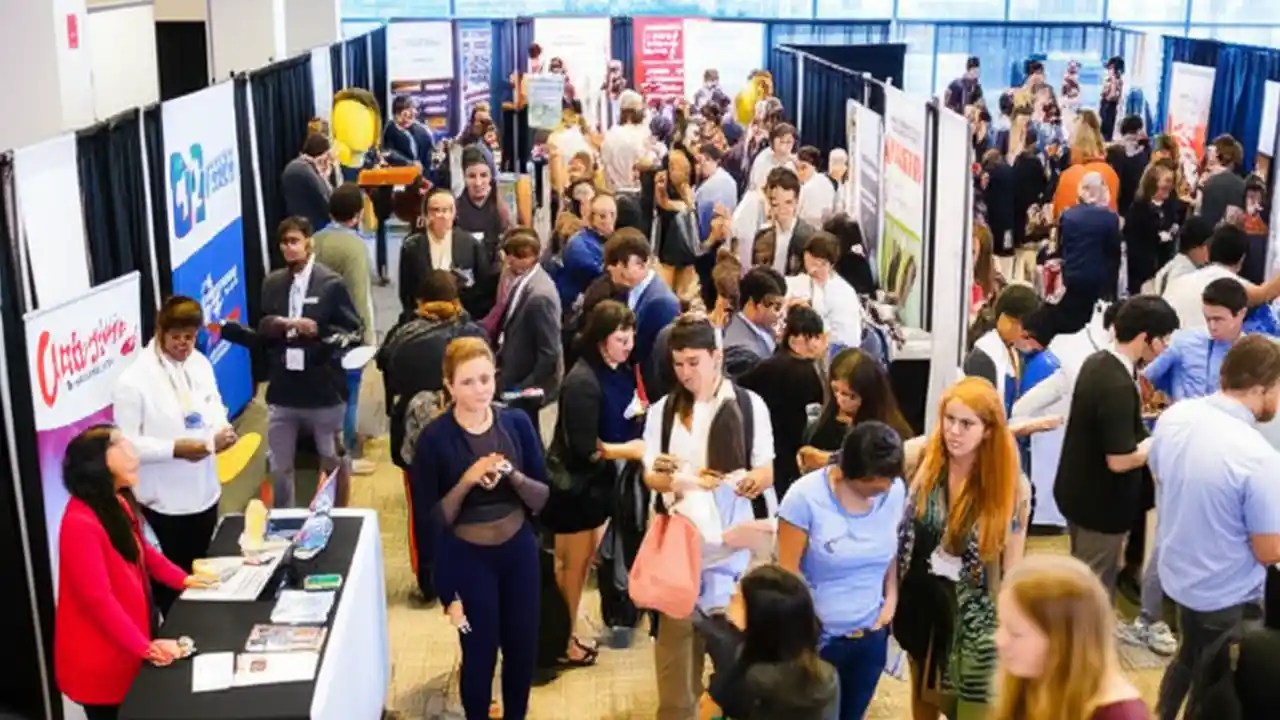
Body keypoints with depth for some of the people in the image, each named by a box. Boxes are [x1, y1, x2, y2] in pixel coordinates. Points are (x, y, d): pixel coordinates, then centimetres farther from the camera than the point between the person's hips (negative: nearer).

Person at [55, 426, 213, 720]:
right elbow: (99, 599, -26)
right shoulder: (80, 523, -28)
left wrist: (182, 579, 13)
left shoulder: (118, 502, -1)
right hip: (100, 659, -8)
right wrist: (145, 647, -23)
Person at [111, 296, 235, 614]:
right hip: (163, 500, -6)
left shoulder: (200, 363, 3)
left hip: (204, 491, 6)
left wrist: (221, 431, -10)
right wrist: (175, 448, -27)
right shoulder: (133, 381, -17)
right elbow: (126, 443, -17)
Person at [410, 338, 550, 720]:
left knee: (523, 648, 14)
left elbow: (543, 497, -3)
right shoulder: (435, 438, -14)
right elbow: (431, 521, -12)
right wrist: (467, 480, -24)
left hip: (519, 551, 3)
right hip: (467, 559, -3)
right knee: (480, 653, 8)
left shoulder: (518, 423, -6)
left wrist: (512, 475, -20)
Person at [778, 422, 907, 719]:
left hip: (871, 637, 4)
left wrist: (891, 597, 0)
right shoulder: (806, 496, -20)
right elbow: (787, 571, -13)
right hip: (816, 637, -4)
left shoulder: (896, 491, -7)